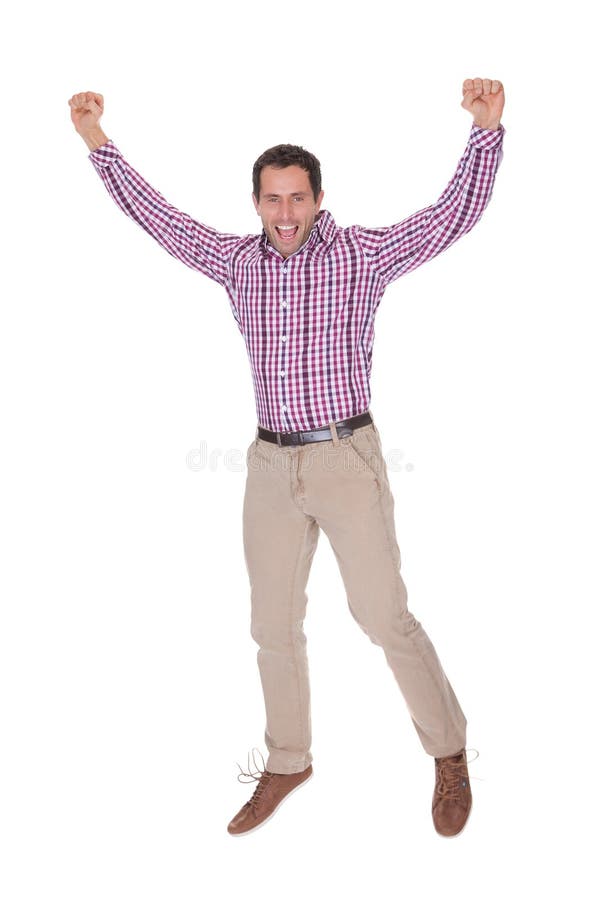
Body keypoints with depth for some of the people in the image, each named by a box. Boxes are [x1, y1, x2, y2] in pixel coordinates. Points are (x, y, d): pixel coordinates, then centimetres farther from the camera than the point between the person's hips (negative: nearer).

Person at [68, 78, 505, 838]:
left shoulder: (362, 255, -5)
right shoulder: (237, 260, 7)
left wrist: (485, 129, -23)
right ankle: (287, 764, 31)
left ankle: (449, 754, 21)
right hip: (271, 465, 5)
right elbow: (159, 218, 15)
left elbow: (456, 213, -11)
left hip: (346, 459, -4)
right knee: (273, 625, 12)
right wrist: (99, 143, 15)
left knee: (384, 616, -1)